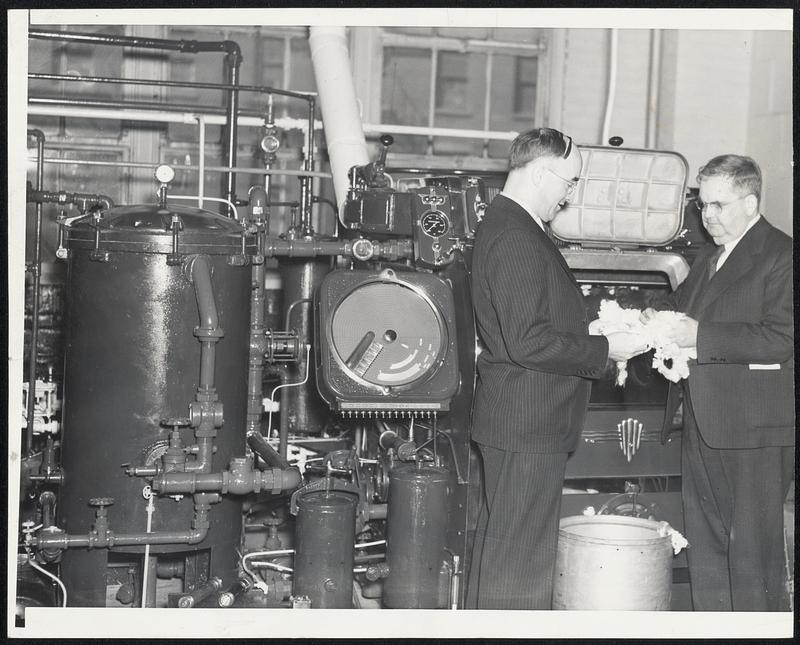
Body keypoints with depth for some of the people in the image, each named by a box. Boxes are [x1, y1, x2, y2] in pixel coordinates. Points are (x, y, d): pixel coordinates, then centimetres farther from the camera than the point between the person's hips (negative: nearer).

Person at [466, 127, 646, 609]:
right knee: (520, 556, -4)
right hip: (527, 424, -11)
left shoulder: (509, 225, 15)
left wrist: (591, 325, 13)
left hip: (521, 420, 11)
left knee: (500, 545, 18)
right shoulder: (516, 239, -19)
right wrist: (605, 349, -17)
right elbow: (529, 342, -25)